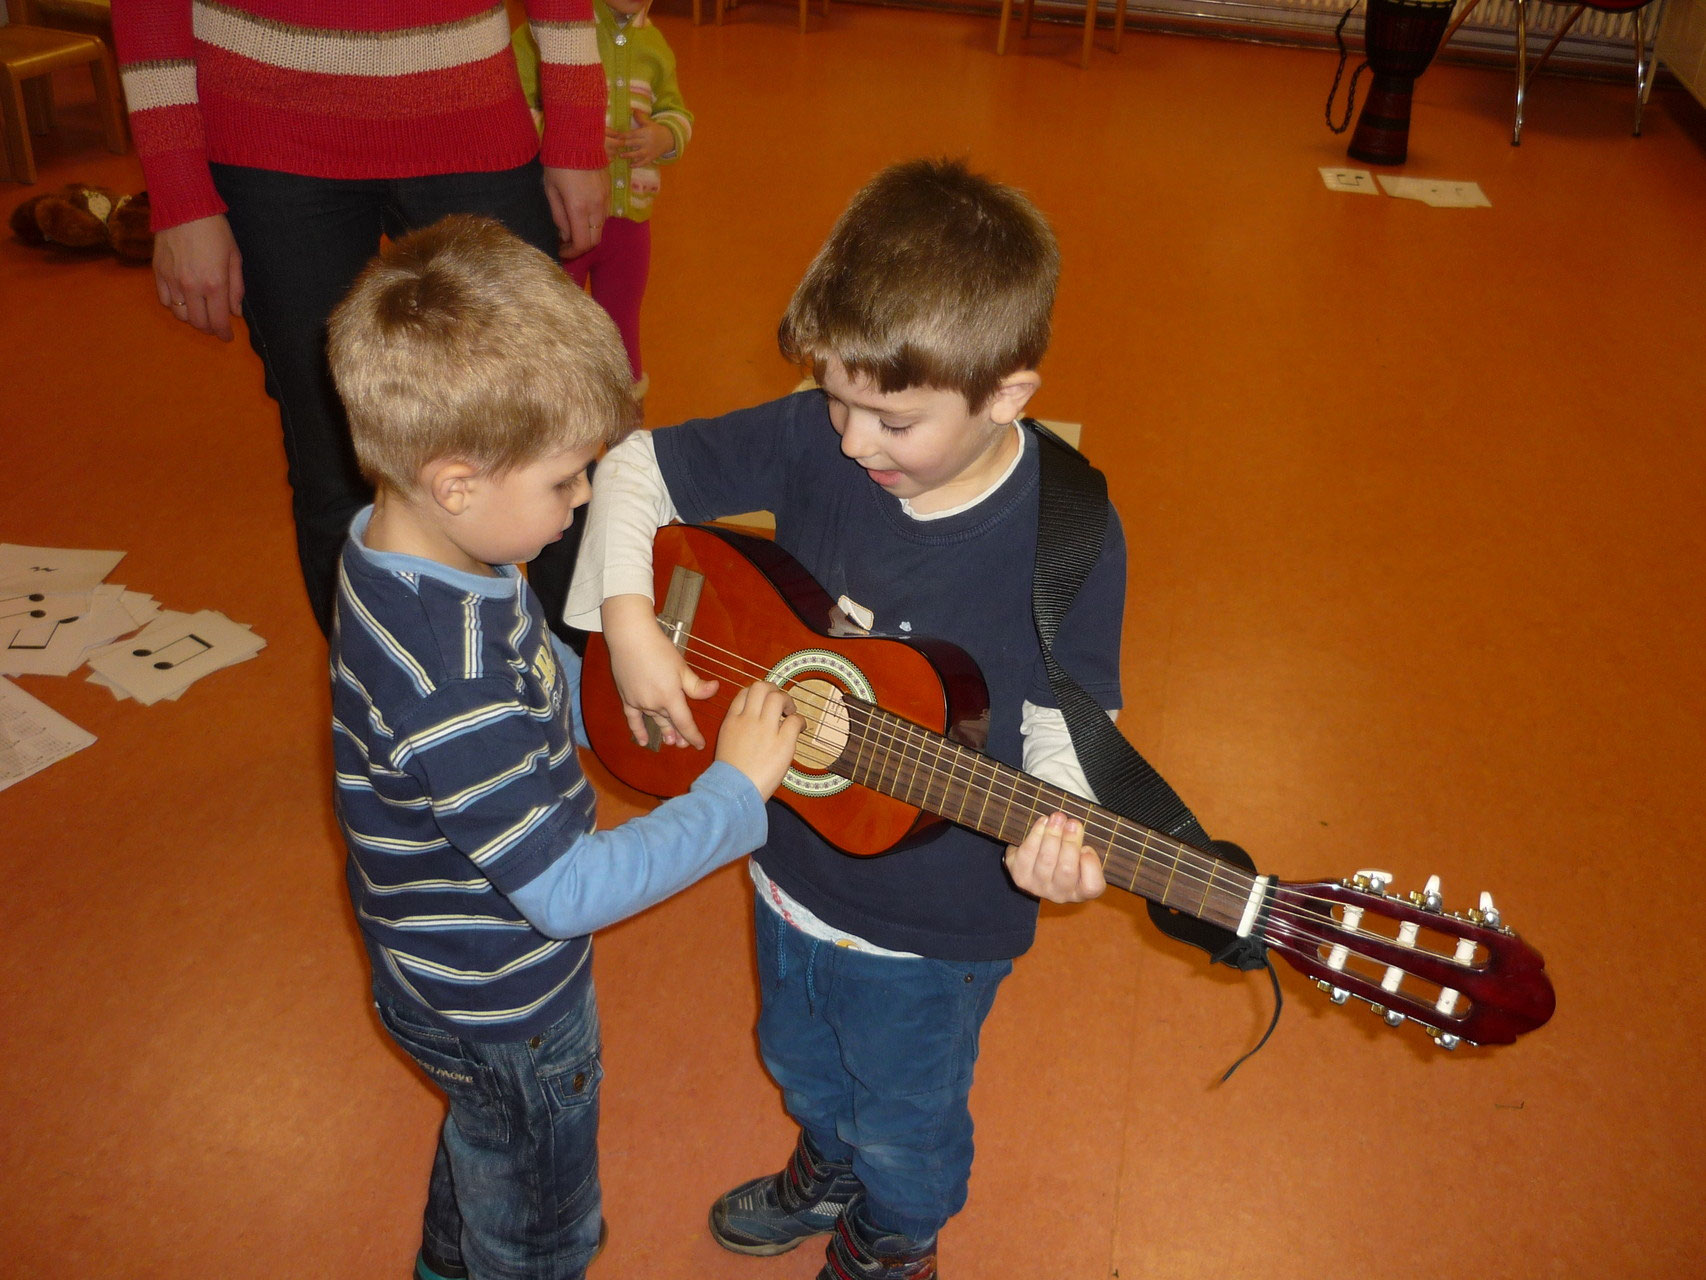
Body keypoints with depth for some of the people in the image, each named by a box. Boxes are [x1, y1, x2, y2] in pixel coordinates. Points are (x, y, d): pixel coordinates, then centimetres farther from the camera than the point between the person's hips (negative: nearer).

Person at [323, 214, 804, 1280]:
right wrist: (738, 789, -26)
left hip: (465, 978, 9)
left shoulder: (419, 551, -11)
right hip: (506, 1008, -9)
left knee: (489, 1147, 38)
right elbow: (571, 890, -33)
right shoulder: (452, 694, -42)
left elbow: (531, 692, 7)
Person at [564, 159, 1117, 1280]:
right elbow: (635, 468, -9)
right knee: (803, 1065, 33)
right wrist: (630, 628, -20)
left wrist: (1060, 834, -38)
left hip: (930, 930, -4)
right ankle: (827, 1176, 67)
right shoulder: (812, 441, -18)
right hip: (794, 869, 5)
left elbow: (1065, 724, -19)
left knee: (905, 1123, 24)